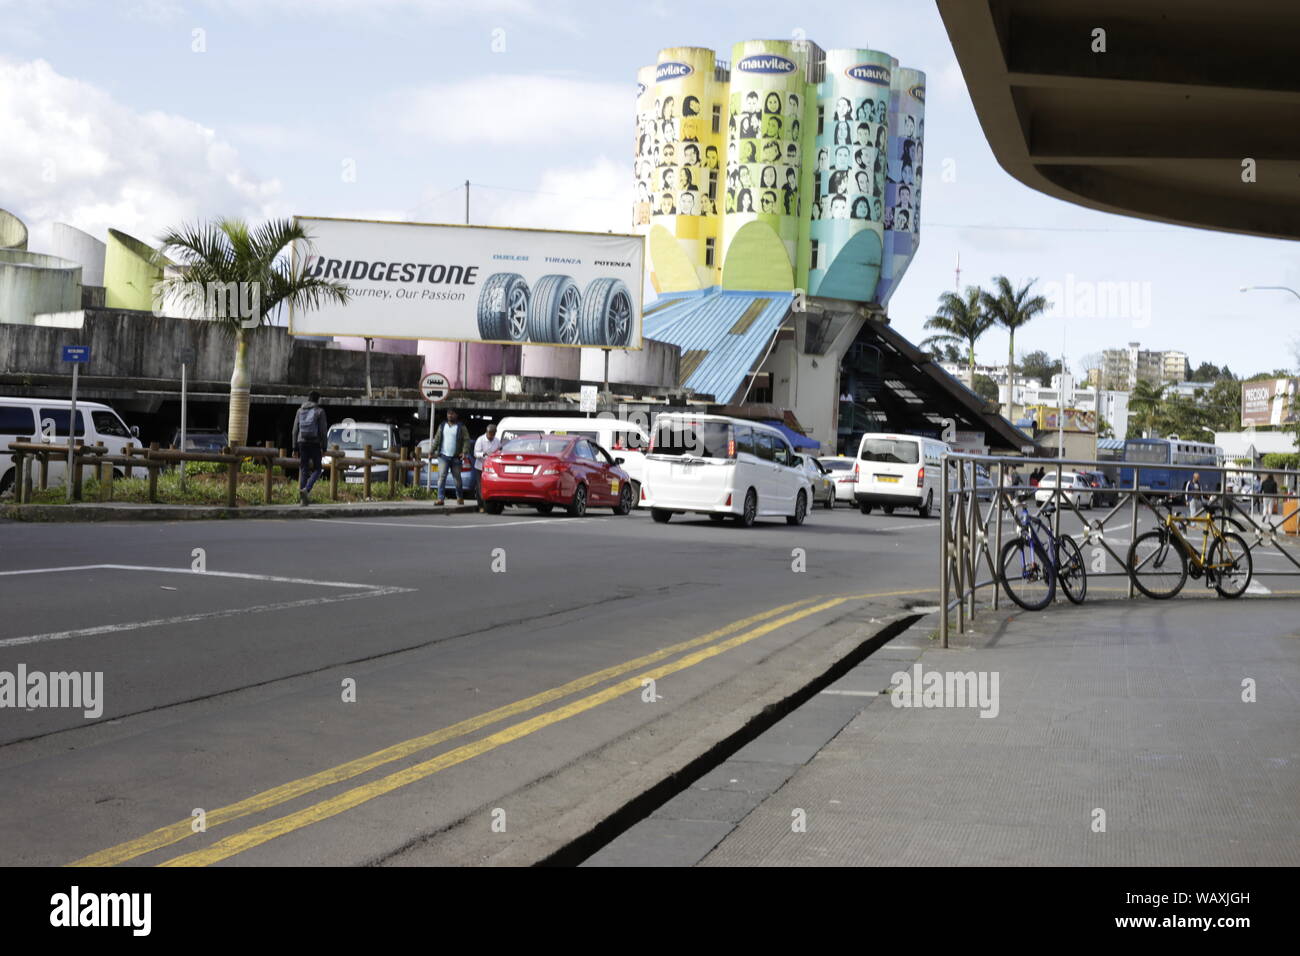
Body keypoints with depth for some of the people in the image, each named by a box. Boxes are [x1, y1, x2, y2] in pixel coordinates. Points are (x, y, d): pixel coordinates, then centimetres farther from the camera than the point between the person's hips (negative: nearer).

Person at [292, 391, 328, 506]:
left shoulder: (300, 410, 7)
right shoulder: (319, 411, -4)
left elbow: (295, 430, 6)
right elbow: (323, 430, -7)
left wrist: (295, 447, 10)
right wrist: (324, 447, -1)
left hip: (302, 442, 4)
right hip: (315, 443, -4)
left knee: (303, 470, 8)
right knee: (317, 470, 8)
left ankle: (302, 499, 5)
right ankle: (306, 489, -16)